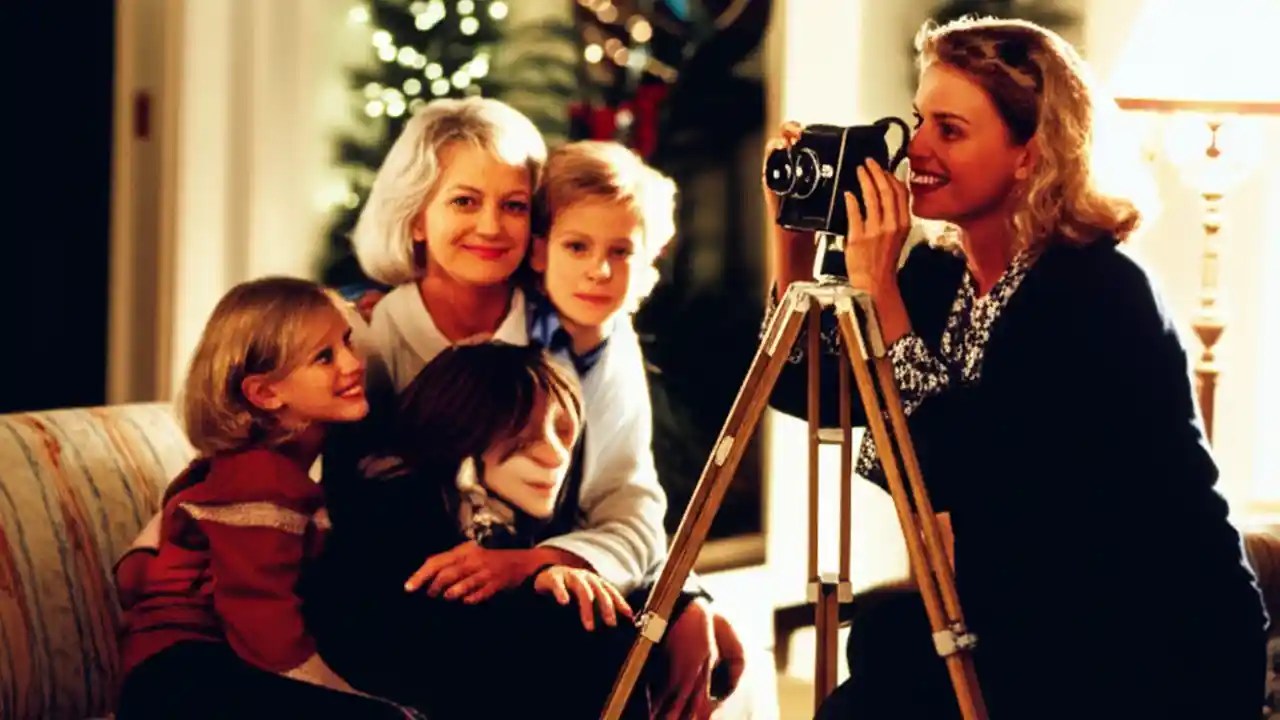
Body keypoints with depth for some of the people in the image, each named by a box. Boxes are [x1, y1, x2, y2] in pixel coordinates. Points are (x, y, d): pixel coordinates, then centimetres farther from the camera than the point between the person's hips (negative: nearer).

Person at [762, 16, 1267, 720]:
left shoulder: (1097, 291, -19)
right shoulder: (938, 271, 3)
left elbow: (951, 473, -25)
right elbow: (802, 389, 3)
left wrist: (879, 293, -24)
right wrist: (796, 239, -5)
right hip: (1031, 625, 7)